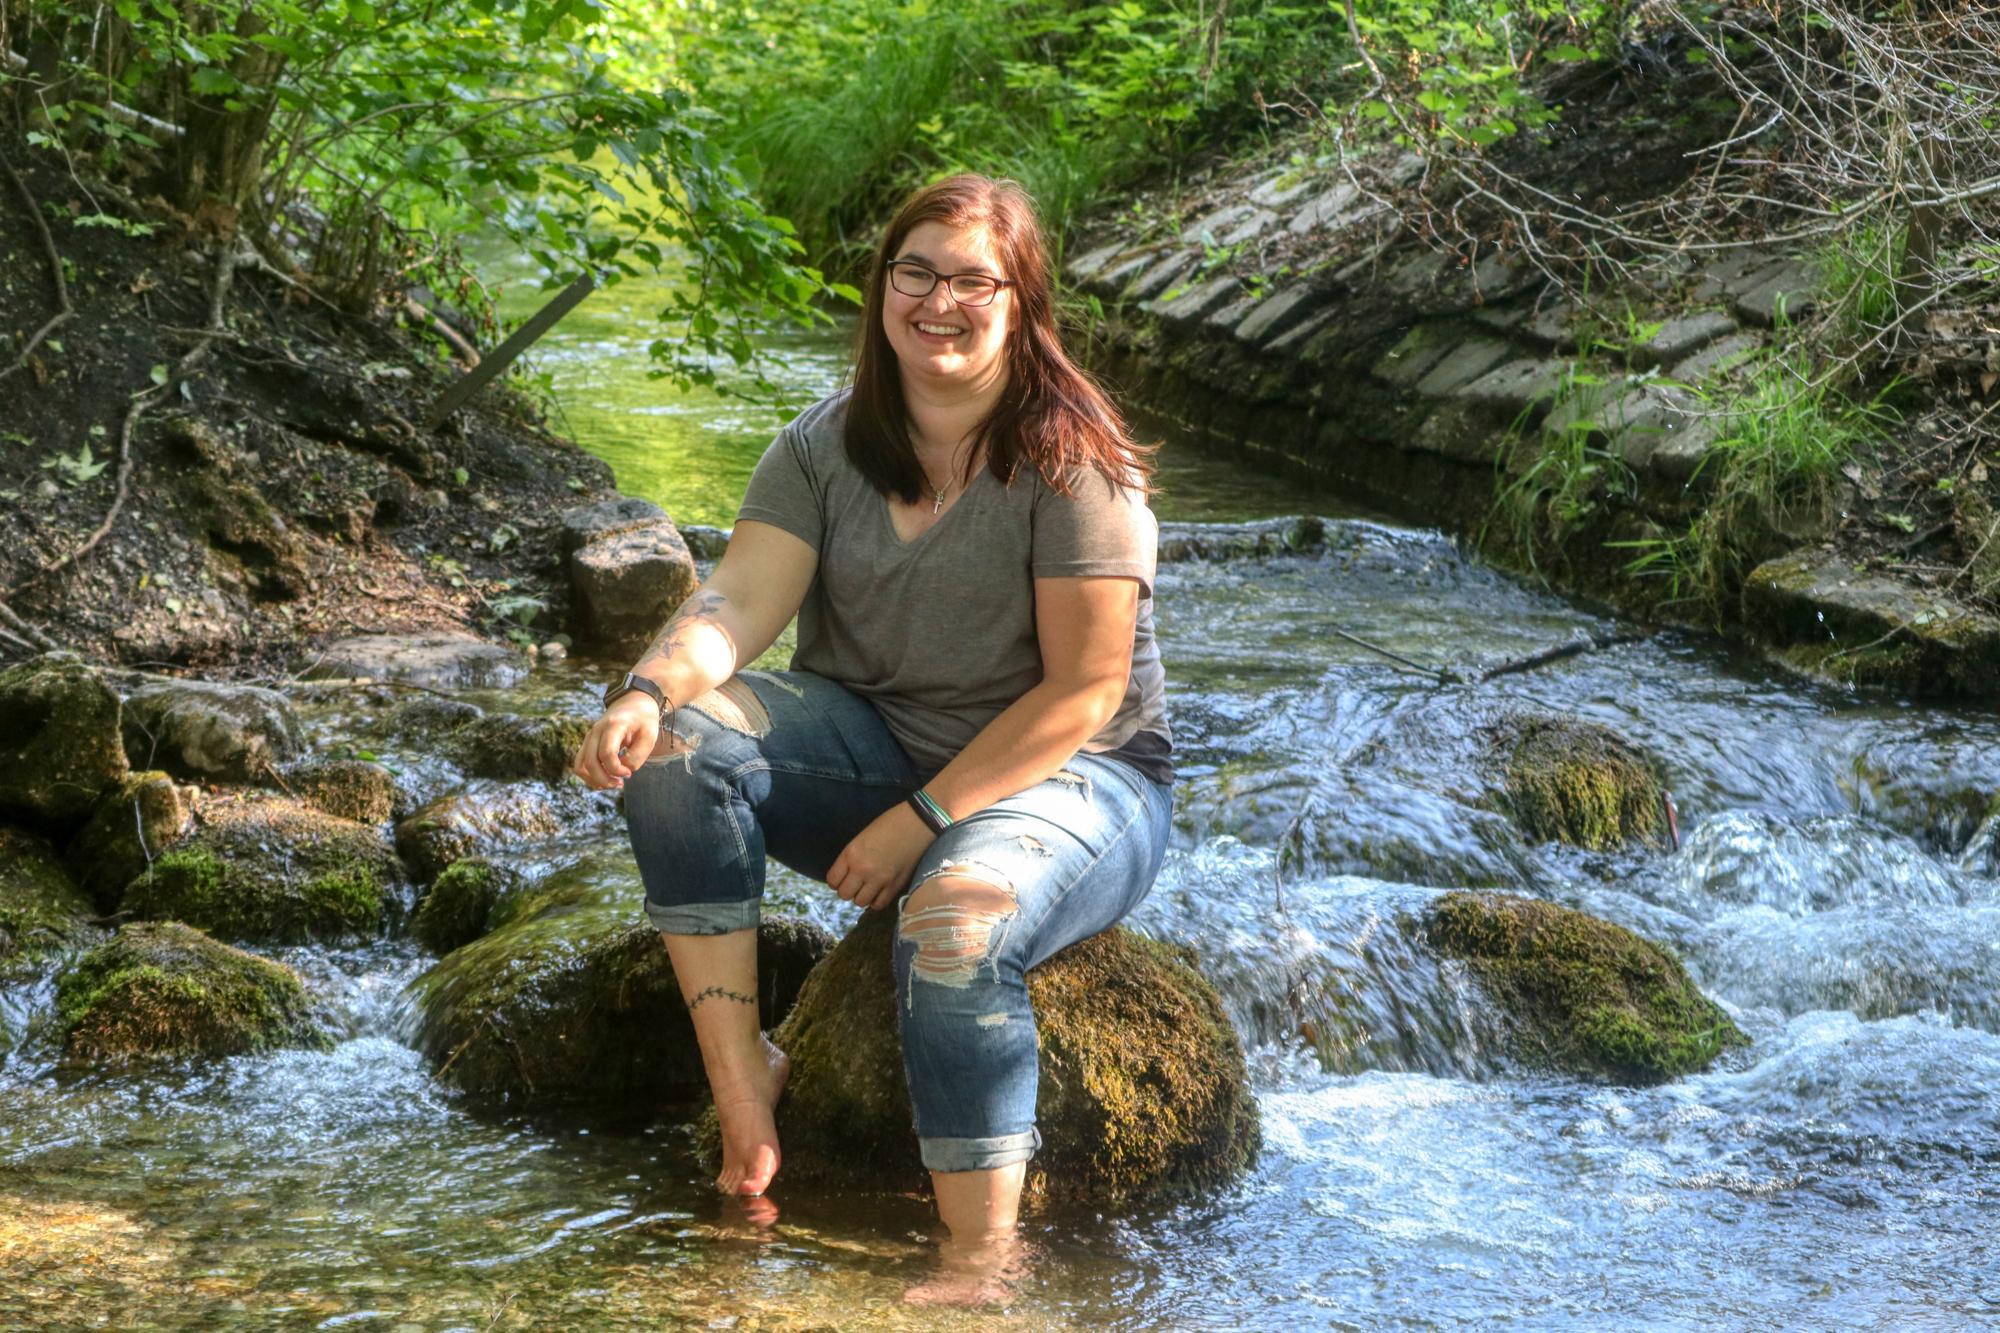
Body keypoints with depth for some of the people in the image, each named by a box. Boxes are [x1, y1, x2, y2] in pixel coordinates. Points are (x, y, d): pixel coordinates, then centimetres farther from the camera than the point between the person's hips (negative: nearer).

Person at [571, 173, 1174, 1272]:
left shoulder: (1072, 462, -13)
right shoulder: (828, 446, 2)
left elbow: (1085, 692, -17)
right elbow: (740, 603, -10)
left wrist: (920, 820, -22)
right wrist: (648, 693, -33)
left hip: (1065, 775, -5)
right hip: (877, 750, 5)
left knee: (954, 921, -38)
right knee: (673, 737, -21)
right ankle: (740, 1076, -19)